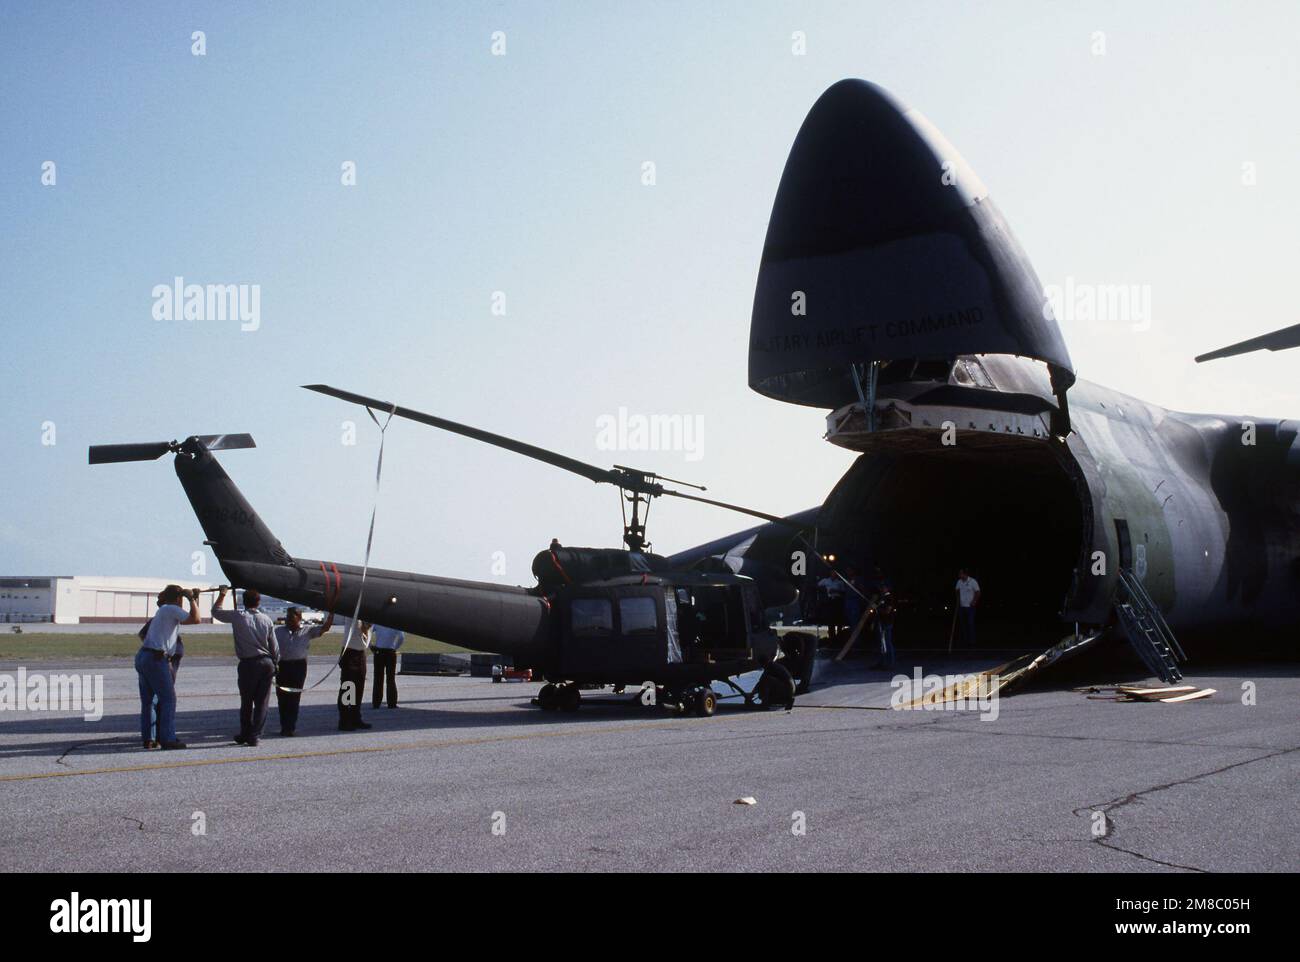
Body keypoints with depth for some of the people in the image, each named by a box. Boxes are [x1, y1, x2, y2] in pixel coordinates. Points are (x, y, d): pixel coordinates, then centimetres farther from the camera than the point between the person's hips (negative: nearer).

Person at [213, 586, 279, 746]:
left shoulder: (238, 617, -7)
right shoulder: (267, 619, 1)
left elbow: (216, 611, 9)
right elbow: (275, 647, 5)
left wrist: (222, 594, 21)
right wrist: (274, 664, 17)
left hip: (248, 664, -2)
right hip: (266, 663, 2)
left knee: (246, 701, 12)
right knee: (262, 702, 6)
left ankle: (244, 735, 23)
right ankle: (254, 736, 4)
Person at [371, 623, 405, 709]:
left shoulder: (377, 624, 3)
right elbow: (401, 637, -16)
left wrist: (371, 646, 2)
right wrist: (396, 647, -4)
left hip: (378, 652, 2)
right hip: (390, 653, -2)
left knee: (378, 679, 8)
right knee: (391, 679, 6)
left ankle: (376, 703, 7)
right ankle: (392, 703, 5)